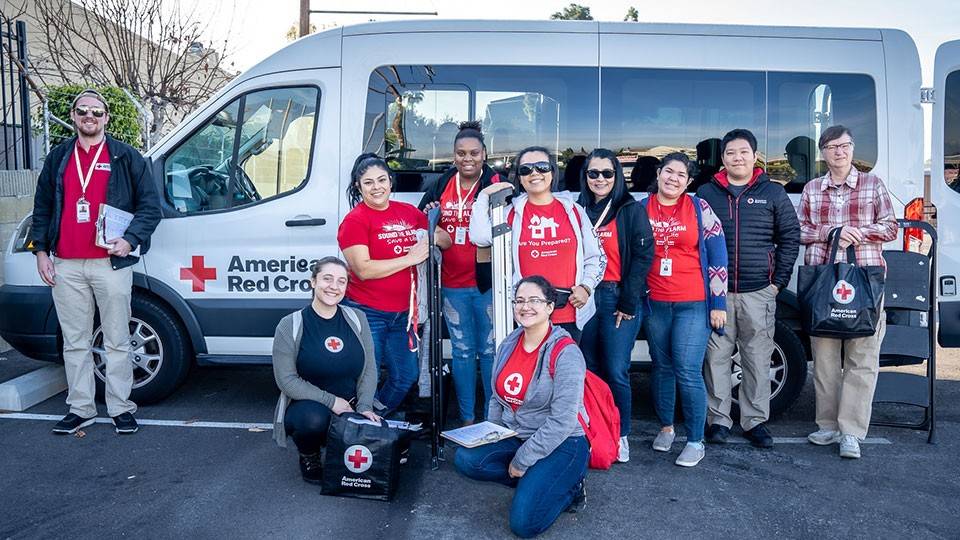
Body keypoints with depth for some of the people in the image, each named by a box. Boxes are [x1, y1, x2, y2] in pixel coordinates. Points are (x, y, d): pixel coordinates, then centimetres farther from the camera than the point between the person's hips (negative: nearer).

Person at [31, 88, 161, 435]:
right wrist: (41, 251, 9)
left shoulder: (126, 158, 3)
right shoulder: (58, 158, 14)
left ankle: (121, 408, 11)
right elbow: (42, 207, 18)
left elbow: (150, 206, 1)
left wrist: (129, 240, -12)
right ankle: (80, 408, 19)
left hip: (111, 264, -3)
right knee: (75, 343, 9)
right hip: (65, 266, 4)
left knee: (117, 342, 2)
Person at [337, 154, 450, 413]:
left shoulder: (409, 212, 5)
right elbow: (364, 270, -21)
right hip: (368, 313, -6)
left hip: (402, 313, 6)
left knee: (407, 376, 16)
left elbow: (446, 241, 11)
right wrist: (410, 258, -21)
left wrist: (433, 237, -12)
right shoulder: (354, 221, -12)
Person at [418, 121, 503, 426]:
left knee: (490, 351, 5)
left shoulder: (497, 184, -6)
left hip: (487, 283, -4)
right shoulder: (442, 185, 7)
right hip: (453, 284, 4)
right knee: (462, 351, 13)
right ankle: (467, 418, 26)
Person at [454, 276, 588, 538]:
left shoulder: (566, 354, -18)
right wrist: (489, 439, 1)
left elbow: (562, 422, -21)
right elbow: (498, 399, 15)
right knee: (465, 459, -19)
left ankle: (568, 485, 7)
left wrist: (521, 461, -18)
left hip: (561, 444, -7)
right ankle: (535, 481, 0)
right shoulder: (508, 345, 4)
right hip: (515, 437, 7)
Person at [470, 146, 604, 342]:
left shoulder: (572, 210, 8)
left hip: (570, 314, 1)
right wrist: (484, 195, -6)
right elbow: (480, 236, -11)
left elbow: (595, 257, 13)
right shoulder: (513, 213, 5)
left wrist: (586, 287, -2)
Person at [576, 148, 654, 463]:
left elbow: (643, 256, -7)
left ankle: (621, 436, 11)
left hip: (620, 299, -4)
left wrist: (628, 303, -11)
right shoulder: (579, 210, 12)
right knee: (591, 370, 9)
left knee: (616, 371, -5)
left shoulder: (631, 210, -1)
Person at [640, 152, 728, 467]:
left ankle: (695, 441, 4)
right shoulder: (642, 209, 7)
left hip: (693, 305, -3)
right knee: (662, 368, 12)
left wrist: (718, 302, -4)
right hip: (655, 304, 3)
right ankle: (666, 428, 30)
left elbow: (718, 255, 0)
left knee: (688, 372, -8)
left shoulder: (699, 208, 0)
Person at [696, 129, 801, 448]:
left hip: (759, 293, 0)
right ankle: (718, 419, 13)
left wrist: (778, 282, 2)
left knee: (758, 360, 5)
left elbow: (790, 238, 9)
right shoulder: (707, 193, 8)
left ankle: (755, 421, 16)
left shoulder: (773, 193, 8)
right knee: (716, 358, 3)